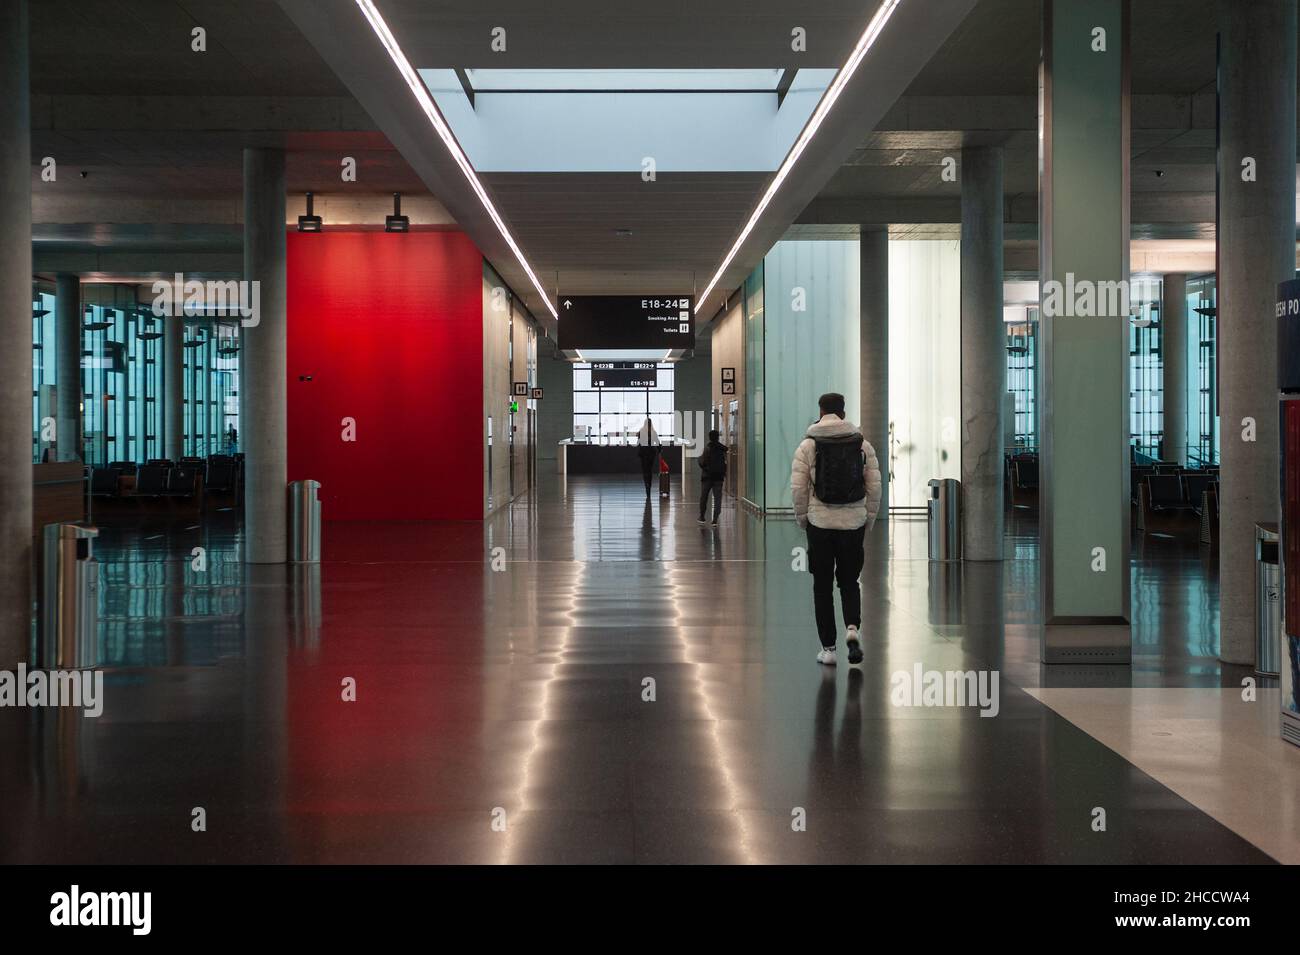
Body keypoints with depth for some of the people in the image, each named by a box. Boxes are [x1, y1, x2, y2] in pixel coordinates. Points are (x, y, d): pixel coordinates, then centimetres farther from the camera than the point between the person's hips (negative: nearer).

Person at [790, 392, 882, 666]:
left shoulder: (808, 445, -3)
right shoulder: (862, 444, 3)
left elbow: (798, 487, -6)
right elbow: (874, 486, 1)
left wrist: (802, 519, 6)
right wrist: (868, 520, 10)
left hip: (820, 523, -1)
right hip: (854, 523, 2)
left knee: (823, 587, 8)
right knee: (849, 582, 16)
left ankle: (828, 648, 8)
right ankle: (853, 628, -10)